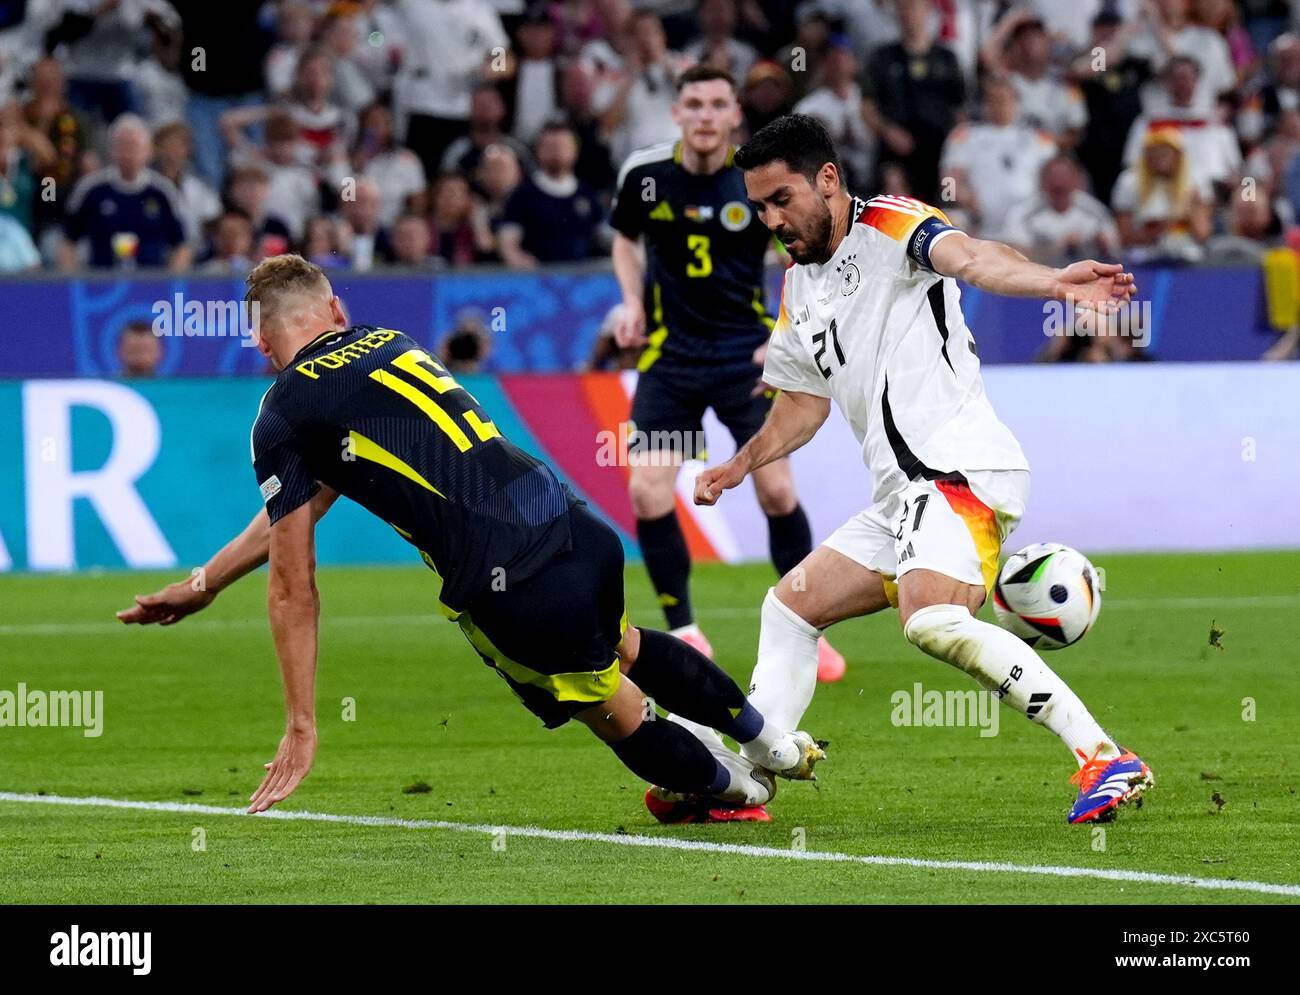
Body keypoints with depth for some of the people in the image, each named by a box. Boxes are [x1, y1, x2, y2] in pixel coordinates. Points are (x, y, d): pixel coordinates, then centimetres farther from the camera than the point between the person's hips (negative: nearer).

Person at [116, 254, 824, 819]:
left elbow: (293, 588, 2)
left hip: (515, 600, -6)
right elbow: (304, 507, 31)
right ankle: (778, 747, 51)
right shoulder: (389, 343, 21)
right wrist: (202, 585, 36)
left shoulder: (282, 419, 1)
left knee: (623, 720, 22)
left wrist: (301, 727, 9)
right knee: (628, 648, 37)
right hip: (581, 531, 6)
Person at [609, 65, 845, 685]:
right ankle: (684, 635, 6)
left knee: (776, 490, -9)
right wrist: (632, 303, 1)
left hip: (747, 354, -2)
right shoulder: (644, 174, -4)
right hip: (669, 354, 2)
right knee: (648, 492, -10)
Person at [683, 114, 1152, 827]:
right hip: (900, 498, 10)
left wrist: (1054, 282, -46)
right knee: (791, 607, 16)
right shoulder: (798, 288, 21)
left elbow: (972, 258, -28)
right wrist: (741, 465, 40)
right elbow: (804, 403, 35)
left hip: (961, 466, -10)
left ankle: (1106, 761, -32)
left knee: (930, 620, -29)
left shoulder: (892, 226, -6)